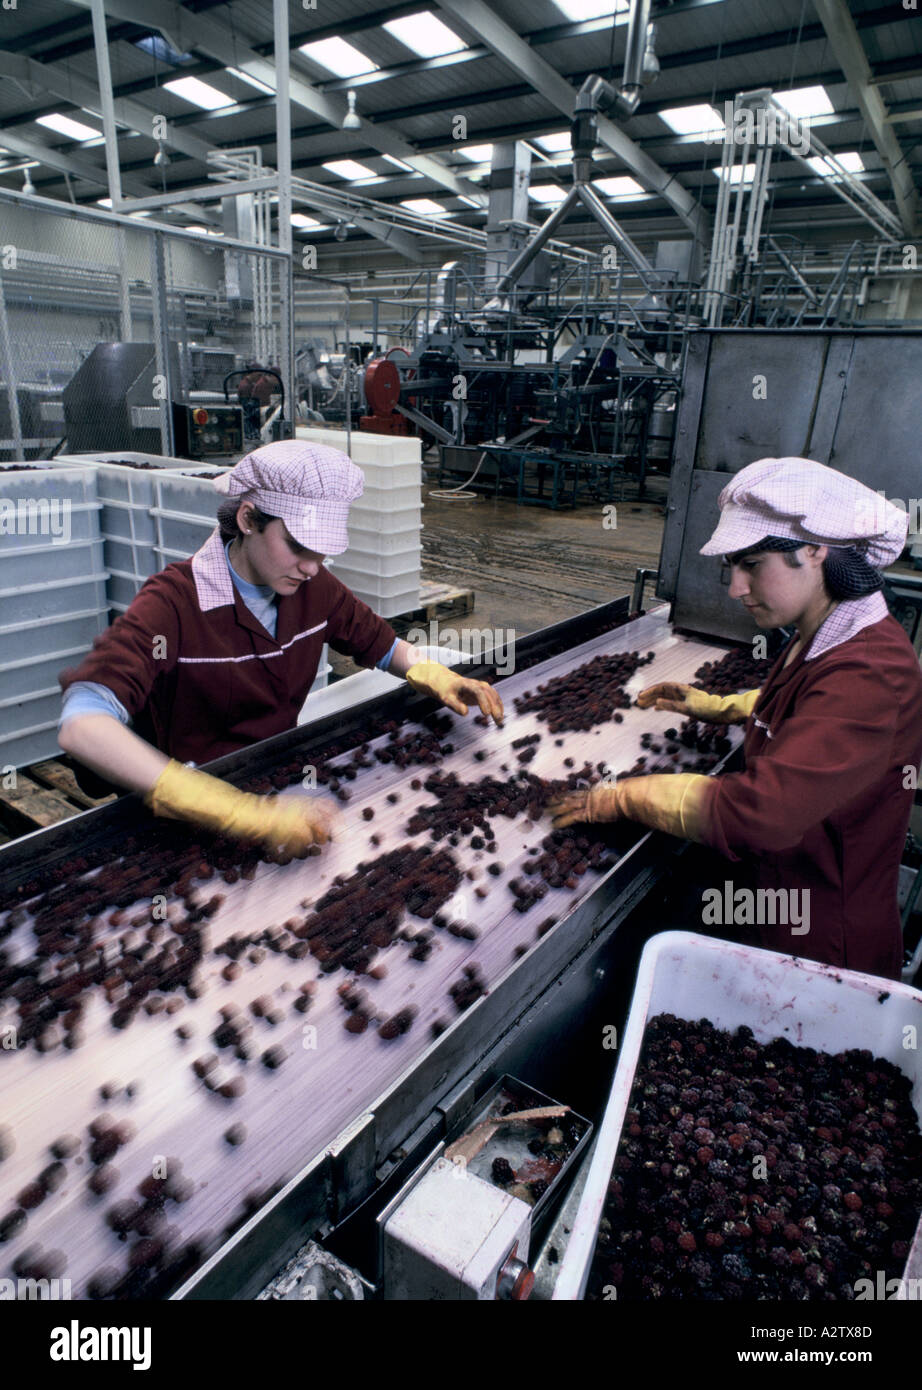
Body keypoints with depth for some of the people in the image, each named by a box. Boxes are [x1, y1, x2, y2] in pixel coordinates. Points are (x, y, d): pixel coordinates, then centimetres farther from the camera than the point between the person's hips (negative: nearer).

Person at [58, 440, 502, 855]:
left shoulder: (313, 587, -1)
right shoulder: (175, 604, -21)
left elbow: (382, 646, 16)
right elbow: (81, 727, -36)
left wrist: (436, 677, -8)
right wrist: (240, 813, -49)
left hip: (283, 778, 7)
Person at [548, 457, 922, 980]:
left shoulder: (866, 674, -34)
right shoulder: (826, 641, -3)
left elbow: (756, 813, -41)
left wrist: (624, 797, -29)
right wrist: (719, 707, 13)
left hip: (829, 953, -8)